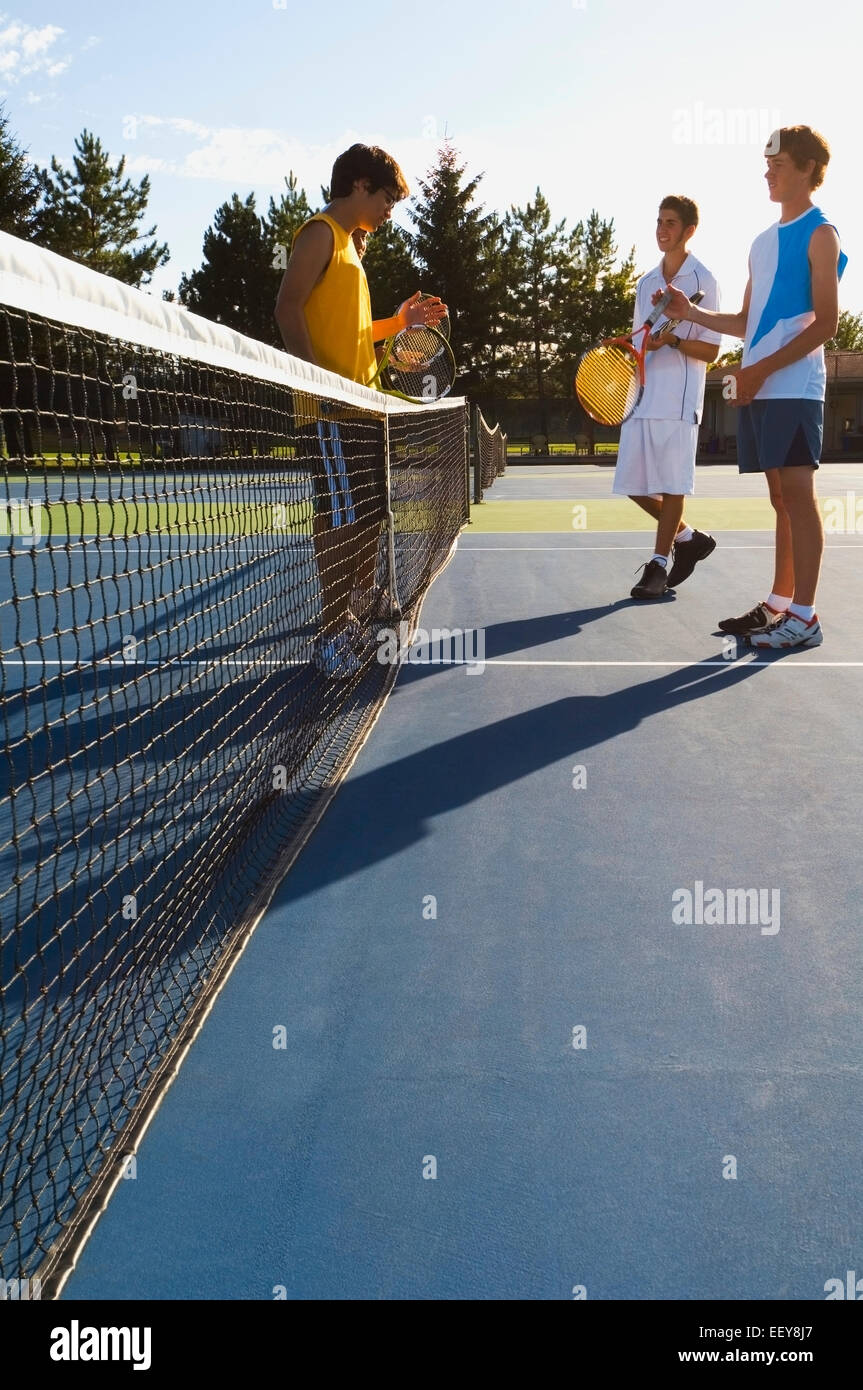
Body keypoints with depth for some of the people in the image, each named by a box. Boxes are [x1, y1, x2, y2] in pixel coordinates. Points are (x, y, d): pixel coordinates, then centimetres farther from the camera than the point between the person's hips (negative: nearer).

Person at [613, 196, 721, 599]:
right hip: (641, 395, 7)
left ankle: (658, 564, 4)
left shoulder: (703, 280, -2)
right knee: (634, 484, 5)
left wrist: (673, 340, -21)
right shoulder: (646, 283, 17)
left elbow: (711, 350, -6)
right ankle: (687, 537, 23)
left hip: (678, 399, -6)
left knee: (672, 483, -4)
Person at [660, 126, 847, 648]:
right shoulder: (763, 242, 20)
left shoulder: (820, 234, -3)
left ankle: (803, 617, -6)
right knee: (781, 497, 9)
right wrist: (691, 313, 10)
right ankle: (779, 604, 14)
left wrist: (762, 369, -18)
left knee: (798, 494, -8)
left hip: (792, 387, -7)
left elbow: (825, 322, -11)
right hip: (757, 388, 7)